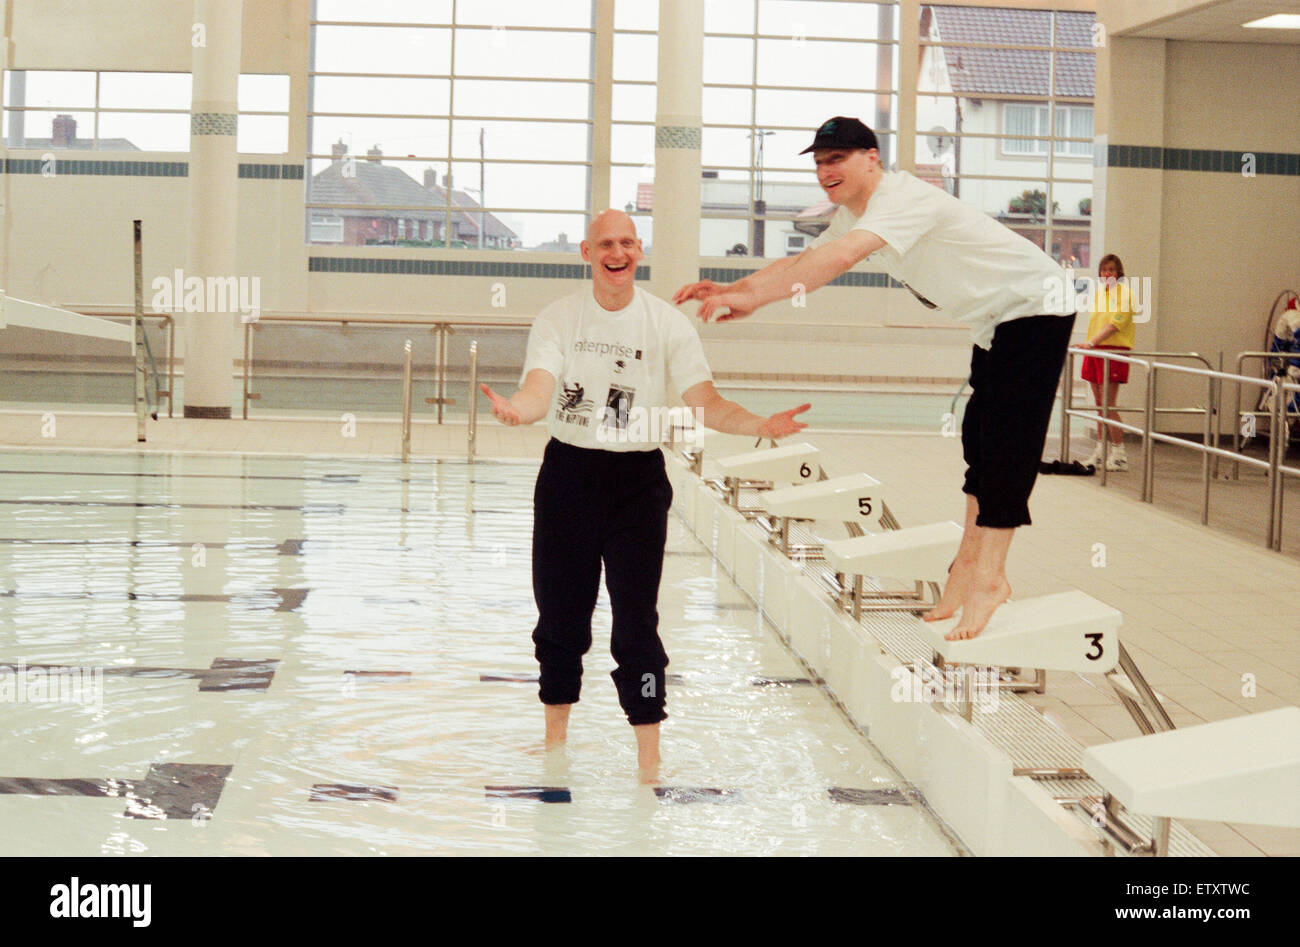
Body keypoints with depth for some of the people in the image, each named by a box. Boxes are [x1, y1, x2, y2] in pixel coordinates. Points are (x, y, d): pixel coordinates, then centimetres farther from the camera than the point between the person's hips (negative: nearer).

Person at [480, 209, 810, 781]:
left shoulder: (668, 324, -2)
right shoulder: (558, 319, -2)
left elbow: (705, 403, -7)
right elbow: (538, 392, -16)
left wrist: (761, 426, -26)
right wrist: (514, 409, -40)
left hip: (638, 479, -1)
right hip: (568, 473, 1)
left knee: (636, 622, -6)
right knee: (559, 615, 10)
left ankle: (648, 760, 0)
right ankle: (555, 740, 29)